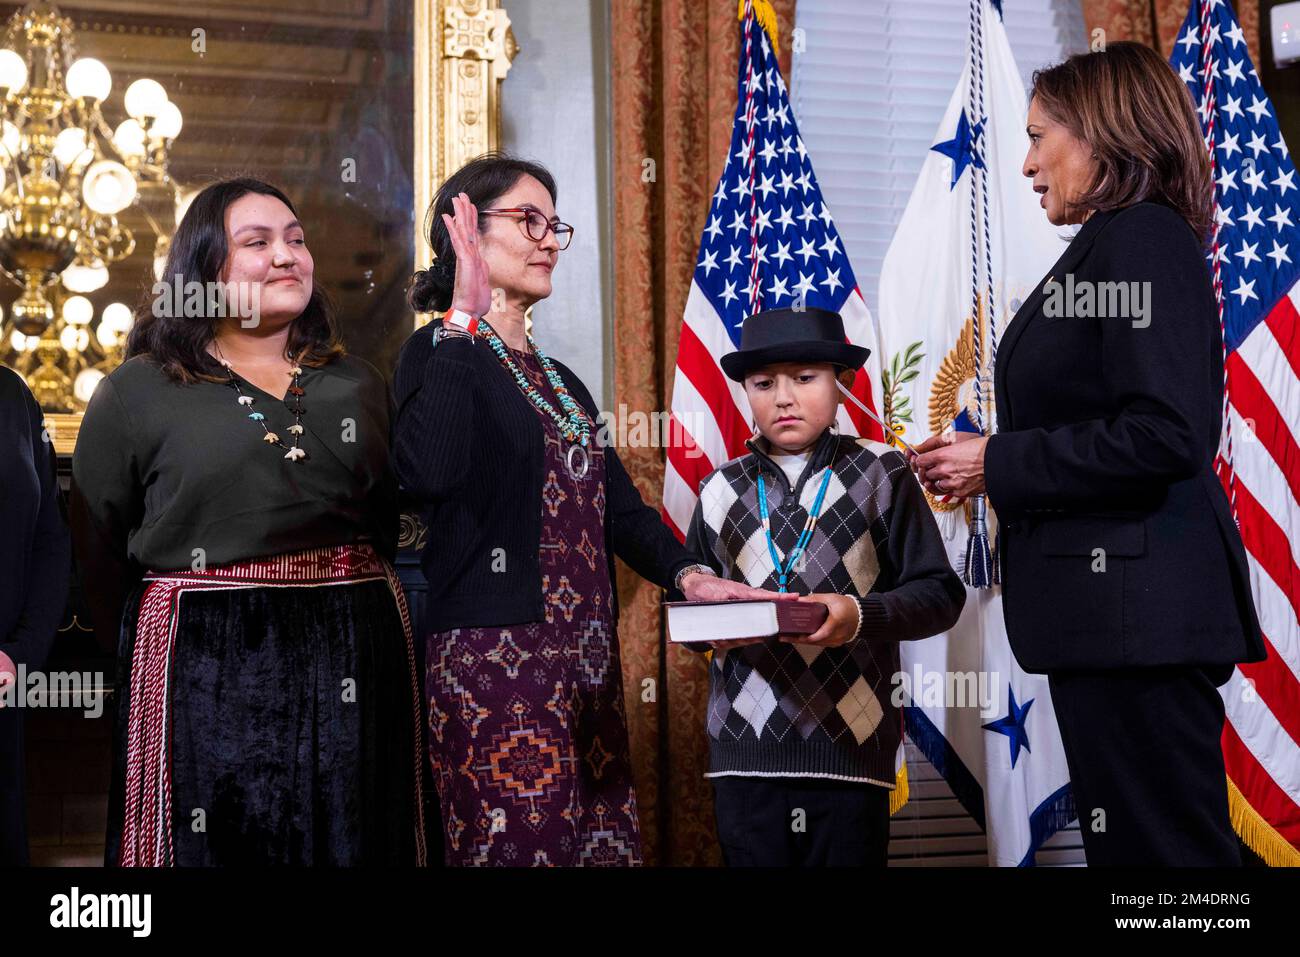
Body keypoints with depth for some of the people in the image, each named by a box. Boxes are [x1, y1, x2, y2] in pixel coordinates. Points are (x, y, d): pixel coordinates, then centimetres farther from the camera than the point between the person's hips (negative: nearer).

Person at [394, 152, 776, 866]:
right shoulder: (442, 354, -4)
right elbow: (428, 471, -25)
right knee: (519, 847, -7)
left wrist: (686, 573, -2)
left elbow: (619, 505, 17)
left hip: (587, 666, 8)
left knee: (604, 845, 6)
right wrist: (467, 317, -18)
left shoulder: (560, 380, 21)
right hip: (494, 660, -8)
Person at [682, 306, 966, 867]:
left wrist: (859, 616, -19)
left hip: (852, 747, -2)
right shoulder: (721, 492, 11)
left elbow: (939, 594, -2)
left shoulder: (881, 474, 2)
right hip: (744, 750, 2)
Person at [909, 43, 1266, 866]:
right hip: (1114, 608, 10)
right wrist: (993, 461, 10)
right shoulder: (1120, 242, 18)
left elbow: (1164, 436, -21)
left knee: (1160, 843, -3)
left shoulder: (1140, 238, -11)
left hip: (1137, 605, -10)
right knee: (1131, 836, 16)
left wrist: (999, 464, -14)